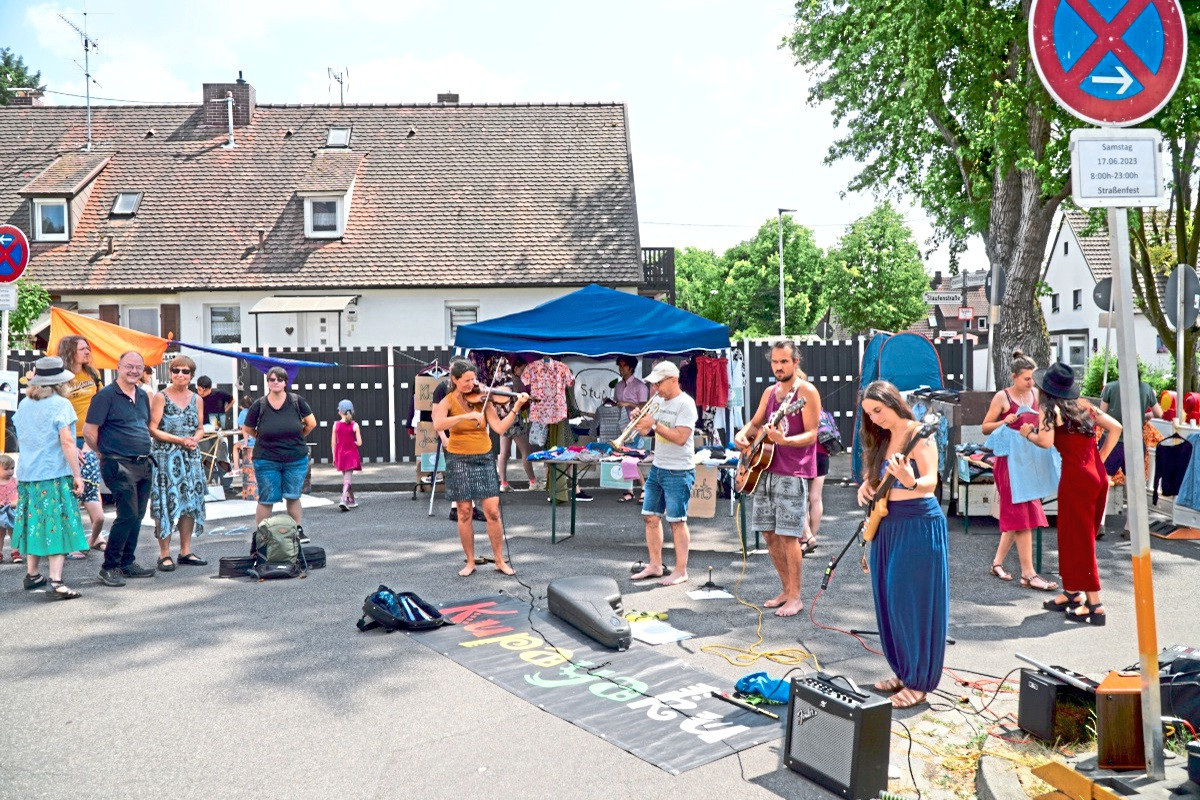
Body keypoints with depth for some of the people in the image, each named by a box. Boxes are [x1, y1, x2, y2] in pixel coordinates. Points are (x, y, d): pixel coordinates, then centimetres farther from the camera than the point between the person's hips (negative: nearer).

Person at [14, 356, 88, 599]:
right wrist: (77, 475, -13)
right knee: (58, 526, -4)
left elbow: (20, 440, 18)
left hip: (27, 474, 7)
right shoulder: (60, 404, -11)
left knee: (34, 524, 17)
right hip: (55, 475, -6)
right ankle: (56, 582, -9)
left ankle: (32, 575, 27)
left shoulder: (24, 405, 10)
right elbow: (67, 442, -16)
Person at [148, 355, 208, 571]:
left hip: (191, 457, 5)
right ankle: (164, 554, 2)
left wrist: (195, 439, -5)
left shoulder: (196, 399, 11)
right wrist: (179, 440, -16)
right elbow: (153, 429, -9)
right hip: (165, 457, -5)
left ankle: (185, 551, 16)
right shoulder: (160, 397, -4)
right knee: (166, 504, -5)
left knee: (190, 502, 6)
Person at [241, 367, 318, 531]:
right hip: (267, 461, -1)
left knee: (293, 497, 7)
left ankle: (297, 530, 21)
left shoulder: (297, 401, -2)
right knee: (266, 500, 3)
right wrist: (264, 439, 9)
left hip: (296, 460, 1)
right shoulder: (259, 405, -3)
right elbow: (246, 429, 8)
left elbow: (311, 423, 5)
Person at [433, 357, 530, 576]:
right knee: (464, 513, 4)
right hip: (459, 460, -1)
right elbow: (437, 425, -26)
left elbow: (500, 428, -8)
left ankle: (500, 561, 11)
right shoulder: (448, 401, -4)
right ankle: (470, 562, 18)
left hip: (484, 459, 1)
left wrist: (516, 408, -18)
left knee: (493, 512, -2)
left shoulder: (482, 399, 1)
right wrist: (466, 416, -34)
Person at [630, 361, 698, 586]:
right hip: (657, 468, 8)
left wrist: (655, 424, -23)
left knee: (676, 521, -2)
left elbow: (680, 438, -22)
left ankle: (681, 571, 9)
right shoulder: (659, 401, 11)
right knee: (651, 517, 10)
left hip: (678, 472, -8)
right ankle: (655, 565, 22)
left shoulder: (685, 404, -13)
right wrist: (639, 422, -5)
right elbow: (646, 431, 15)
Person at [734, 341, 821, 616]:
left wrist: (784, 440, -30)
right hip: (765, 469, 7)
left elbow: (811, 435, -13)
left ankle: (795, 597, 4)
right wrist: (742, 435, 1)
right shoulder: (770, 392, 15)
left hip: (793, 472, -7)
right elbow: (755, 423, 23)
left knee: (787, 534, -7)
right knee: (769, 533, 10)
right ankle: (786, 590, 23)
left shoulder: (807, 391, -7)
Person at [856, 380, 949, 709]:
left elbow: (931, 482, -23)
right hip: (886, 525, 8)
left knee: (914, 603, -4)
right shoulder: (882, 439, 11)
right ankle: (902, 673, 25)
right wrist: (866, 485, 0)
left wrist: (910, 482, -44)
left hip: (918, 525, -8)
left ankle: (919, 683, 7)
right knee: (889, 602, 12)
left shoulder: (920, 435, -12)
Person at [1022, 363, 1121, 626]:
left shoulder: (1051, 409, -6)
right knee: (1075, 535, 19)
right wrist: (1100, 458, 16)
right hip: (1098, 476, 7)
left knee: (1080, 540, 1)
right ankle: (1072, 593, 30)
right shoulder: (1083, 405, 14)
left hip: (1076, 477, -7)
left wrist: (1029, 432, 0)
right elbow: (1115, 427, 14)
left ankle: (1095, 605, 3)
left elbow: (1046, 441, -20)